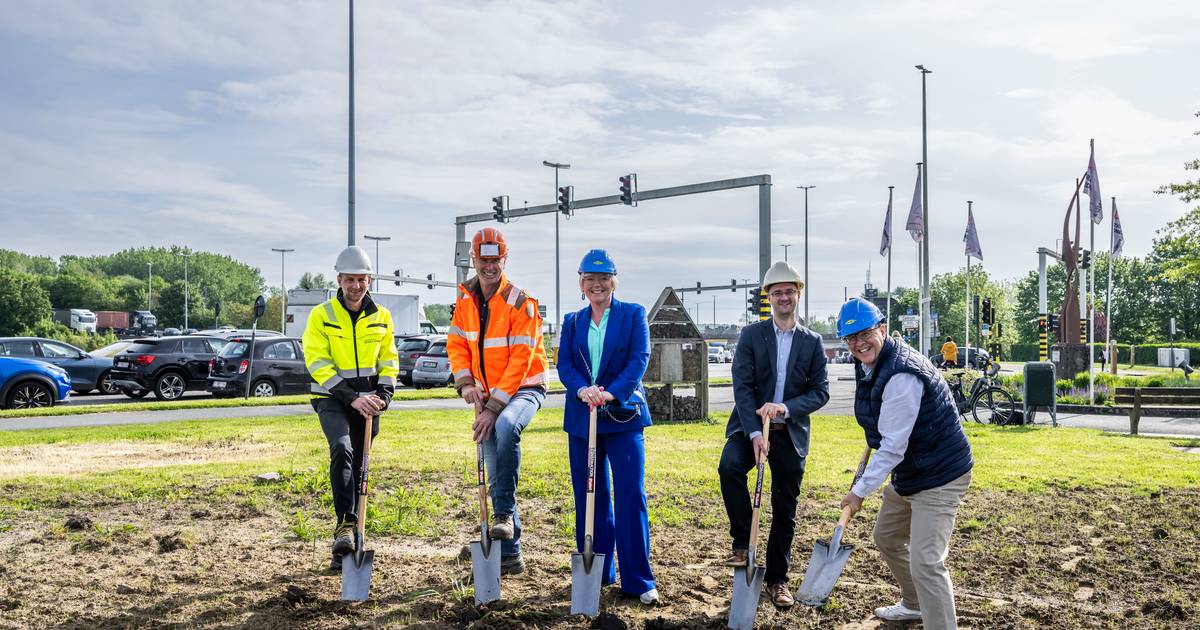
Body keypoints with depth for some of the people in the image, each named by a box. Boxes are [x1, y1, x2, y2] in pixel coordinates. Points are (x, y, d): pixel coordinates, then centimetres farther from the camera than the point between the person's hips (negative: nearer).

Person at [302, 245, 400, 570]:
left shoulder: (381, 317, 5)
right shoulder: (321, 315, -6)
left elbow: (388, 360, 12)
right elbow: (317, 363, -12)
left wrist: (383, 393, -6)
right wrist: (351, 397, -21)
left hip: (367, 401, 4)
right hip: (332, 399, -3)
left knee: (357, 467, 8)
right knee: (342, 449, -30)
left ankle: (344, 549, 17)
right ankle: (345, 524, -28)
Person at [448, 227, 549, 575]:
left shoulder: (521, 303, -16)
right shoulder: (465, 299, 3)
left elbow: (520, 361, -21)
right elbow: (456, 343, 6)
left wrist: (493, 408, -24)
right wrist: (465, 383, -13)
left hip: (524, 389, -6)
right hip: (488, 394, 6)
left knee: (506, 425, -39)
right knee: (496, 477, 6)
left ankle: (504, 514, -28)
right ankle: (509, 554, 16)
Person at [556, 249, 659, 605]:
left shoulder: (633, 315, 3)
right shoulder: (572, 322, 12)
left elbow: (640, 358, -9)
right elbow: (564, 364, 2)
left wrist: (613, 392, -23)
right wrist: (581, 389, -19)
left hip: (623, 416, -3)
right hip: (582, 419, 4)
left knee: (631, 496, -7)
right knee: (589, 496, 9)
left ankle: (638, 580, 1)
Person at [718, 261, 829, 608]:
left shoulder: (812, 342, 4)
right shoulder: (751, 335, -1)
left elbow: (821, 392, -1)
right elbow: (742, 387, -9)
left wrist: (786, 407, -19)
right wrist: (755, 433, -20)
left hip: (791, 432, 2)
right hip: (750, 426, -1)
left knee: (785, 510, 7)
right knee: (730, 466, -32)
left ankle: (777, 578, 23)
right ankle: (743, 542, -14)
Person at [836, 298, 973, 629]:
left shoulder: (901, 376, -29)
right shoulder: (866, 365, 1)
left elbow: (893, 447, -28)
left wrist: (860, 491, -23)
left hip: (940, 477, -10)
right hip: (907, 472, 10)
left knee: (925, 563, -18)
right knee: (887, 539, 25)